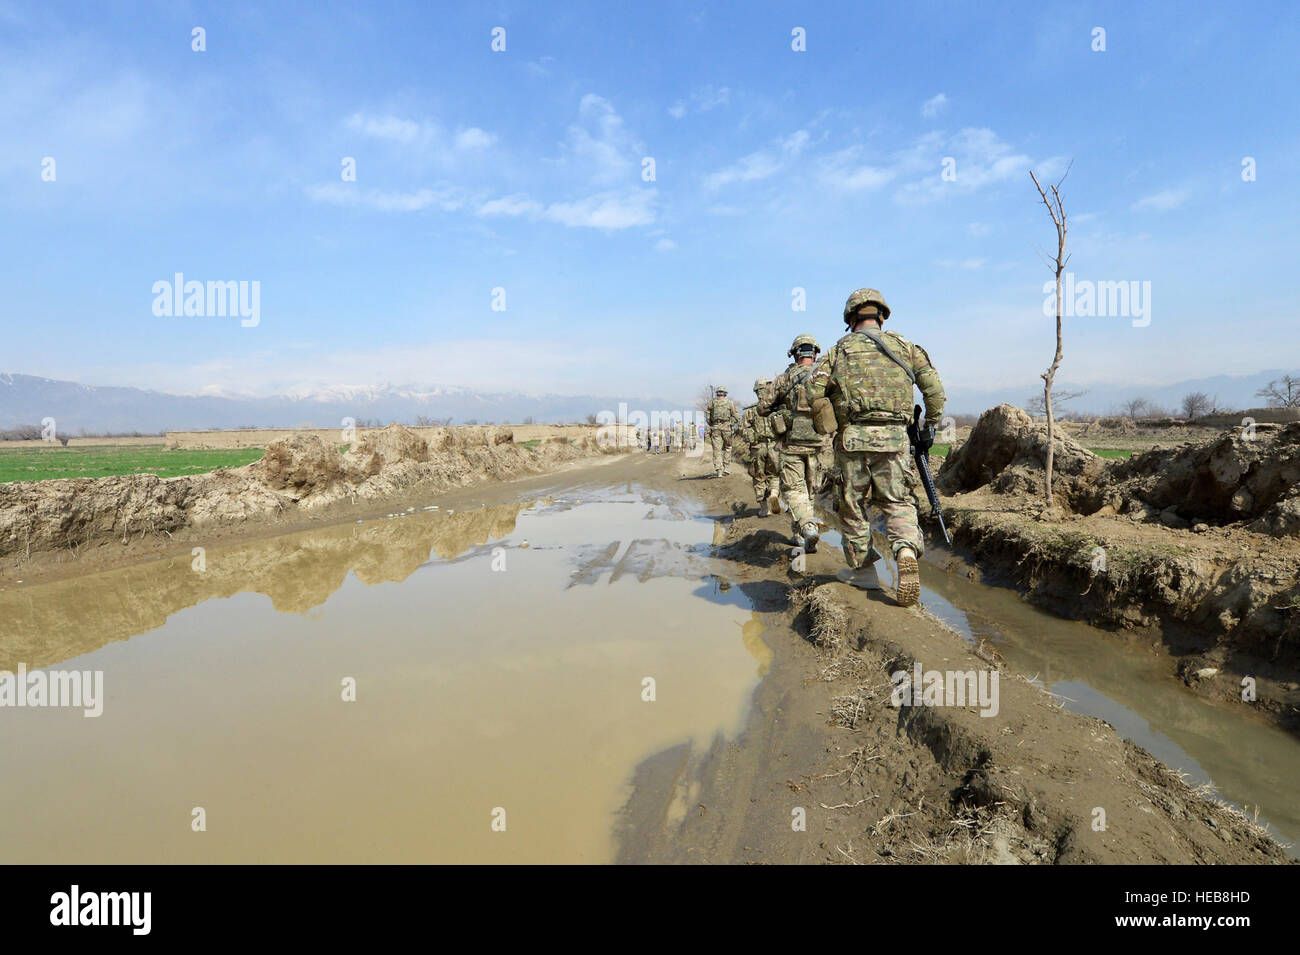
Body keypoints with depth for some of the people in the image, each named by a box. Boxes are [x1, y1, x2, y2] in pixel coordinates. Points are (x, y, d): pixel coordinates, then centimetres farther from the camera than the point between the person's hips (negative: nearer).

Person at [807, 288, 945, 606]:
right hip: (894, 437, 1)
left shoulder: (839, 349, 7)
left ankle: (863, 569, 17)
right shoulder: (903, 345, 11)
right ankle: (907, 551, -14)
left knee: (854, 505, 10)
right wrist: (930, 423, 18)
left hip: (853, 437, -1)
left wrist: (829, 428, 7)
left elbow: (815, 392, -5)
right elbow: (934, 386, 6)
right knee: (897, 501, 11)